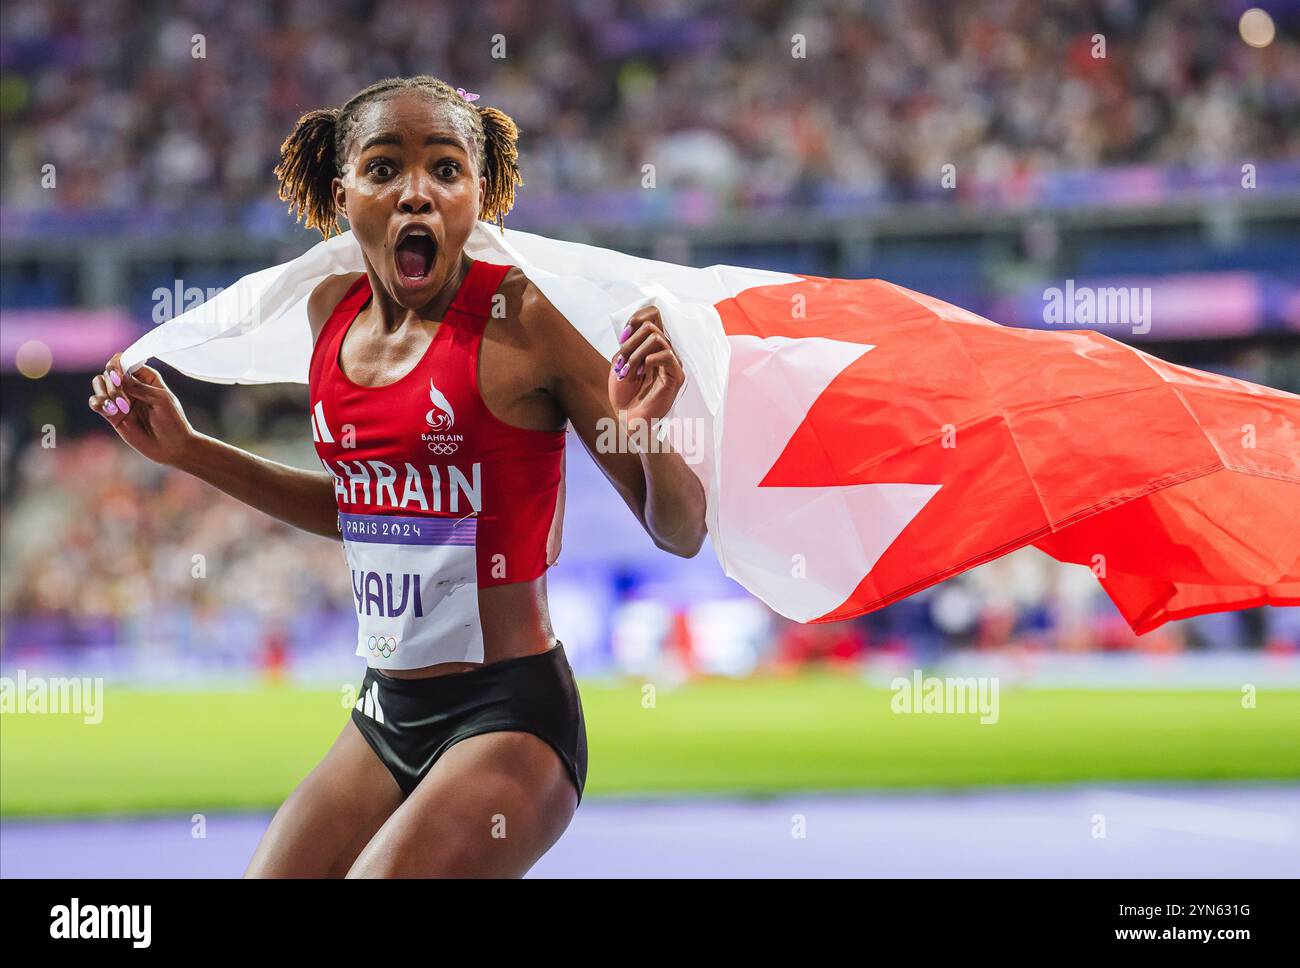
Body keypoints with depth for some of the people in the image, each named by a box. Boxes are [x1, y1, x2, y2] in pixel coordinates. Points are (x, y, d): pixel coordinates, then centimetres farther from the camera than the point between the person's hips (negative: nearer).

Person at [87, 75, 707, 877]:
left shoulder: (525, 317, -14)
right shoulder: (333, 312, 4)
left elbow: (680, 533, -9)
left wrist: (647, 428, -29)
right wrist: (188, 450, 19)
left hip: (509, 719, -7)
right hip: (387, 716, 7)